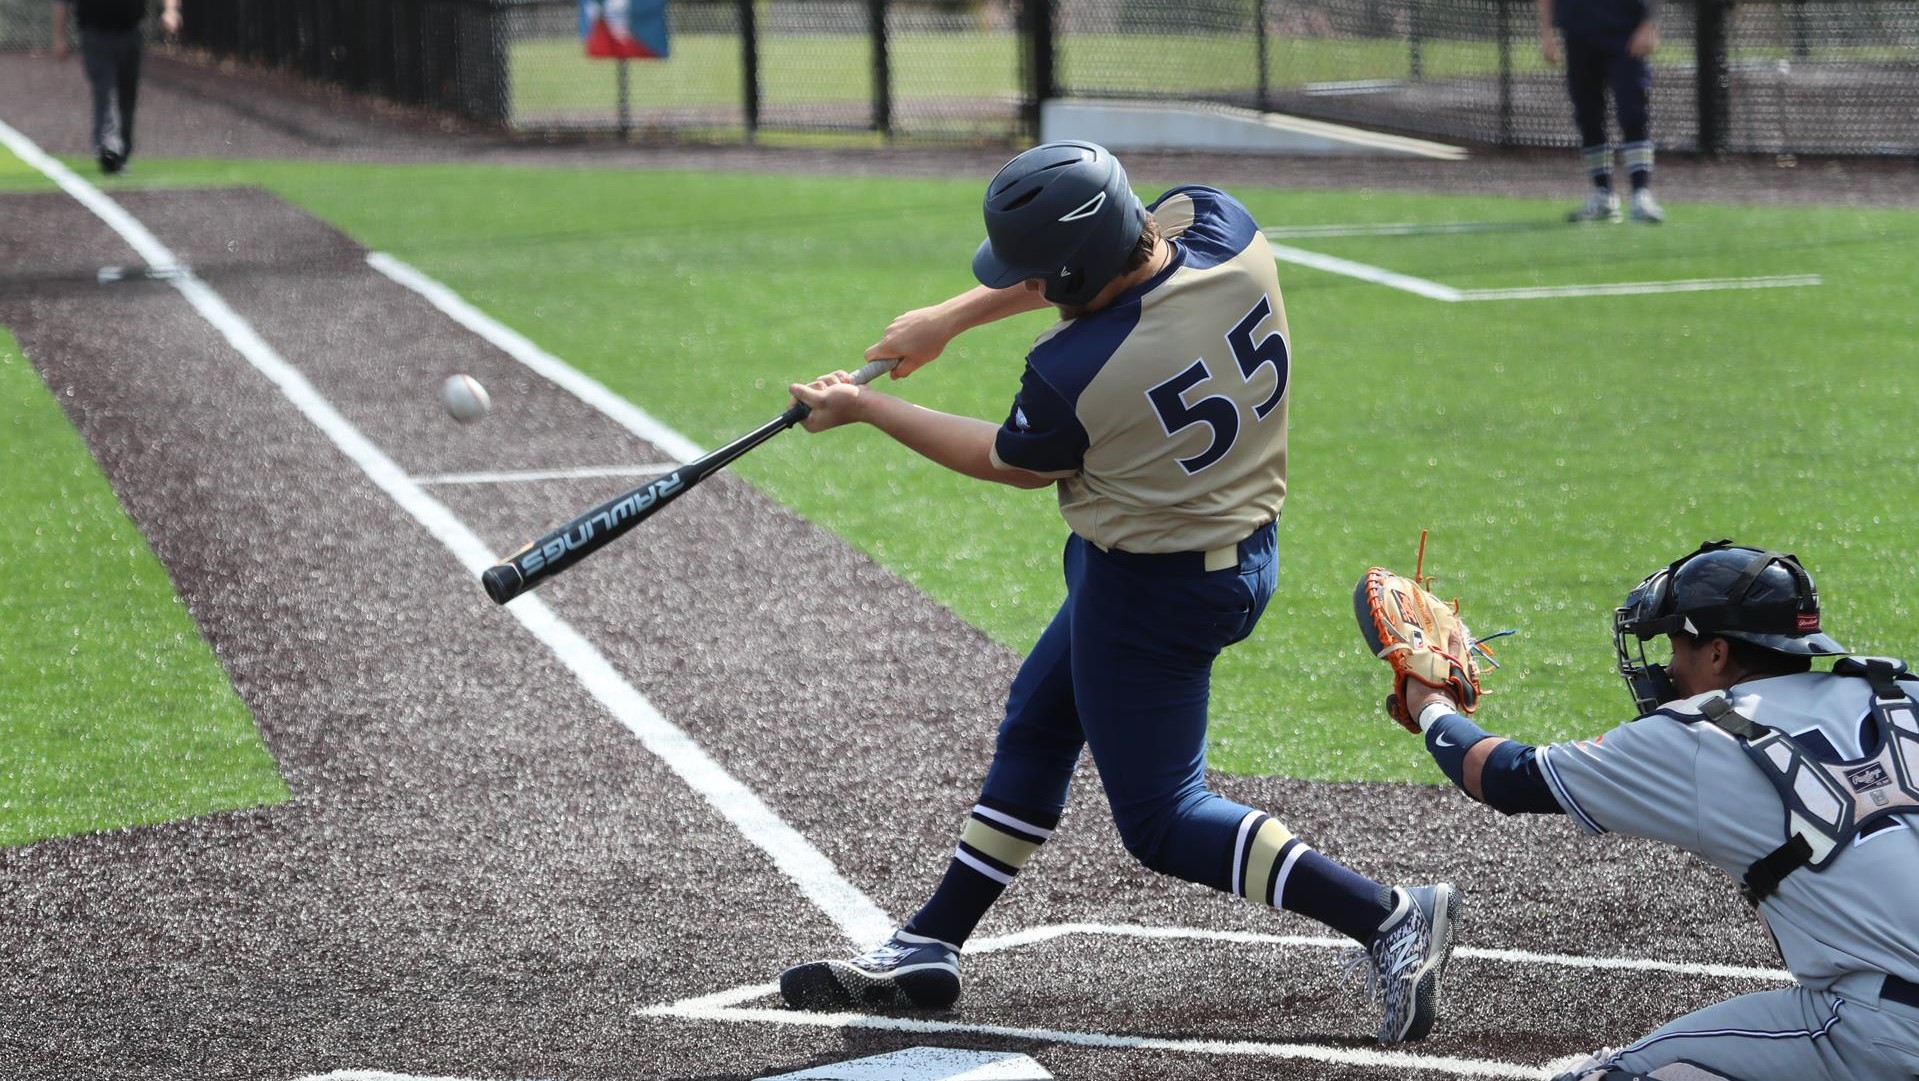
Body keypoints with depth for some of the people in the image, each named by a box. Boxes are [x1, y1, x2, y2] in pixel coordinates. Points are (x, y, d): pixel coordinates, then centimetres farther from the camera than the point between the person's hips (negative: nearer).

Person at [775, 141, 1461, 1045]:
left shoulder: (1070, 372, -31)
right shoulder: (1219, 226, -16)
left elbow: (1017, 464, -8)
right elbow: (1098, 265, 5)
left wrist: (865, 410, 3)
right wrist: (947, 319, 11)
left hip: (1152, 590, -9)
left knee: (1160, 822, 5)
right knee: (1034, 728, 21)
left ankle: (1387, 917, -2)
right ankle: (927, 949, 32)